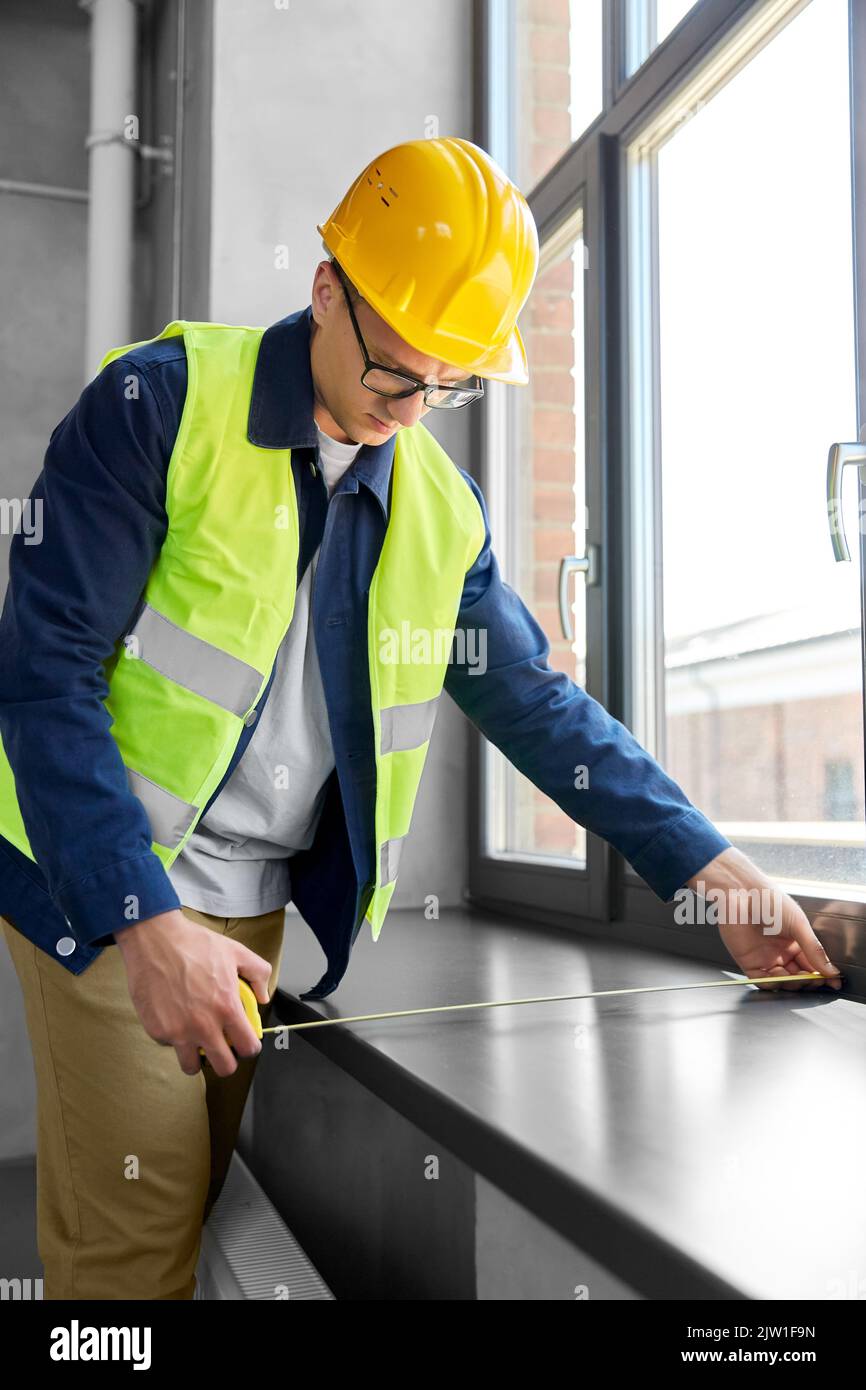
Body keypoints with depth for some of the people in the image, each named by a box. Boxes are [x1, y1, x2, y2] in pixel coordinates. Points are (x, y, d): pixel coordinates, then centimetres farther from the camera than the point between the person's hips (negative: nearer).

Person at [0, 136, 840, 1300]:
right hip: (105, 892, -4)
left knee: (211, 1217, 10)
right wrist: (147, 922, -22)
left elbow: (534, 699, 8)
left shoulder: (442, 507, 5)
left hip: (259, 910, 4)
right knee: (137, 1242, -2)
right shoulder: (163, 407, -11)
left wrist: (710, 869, 1)